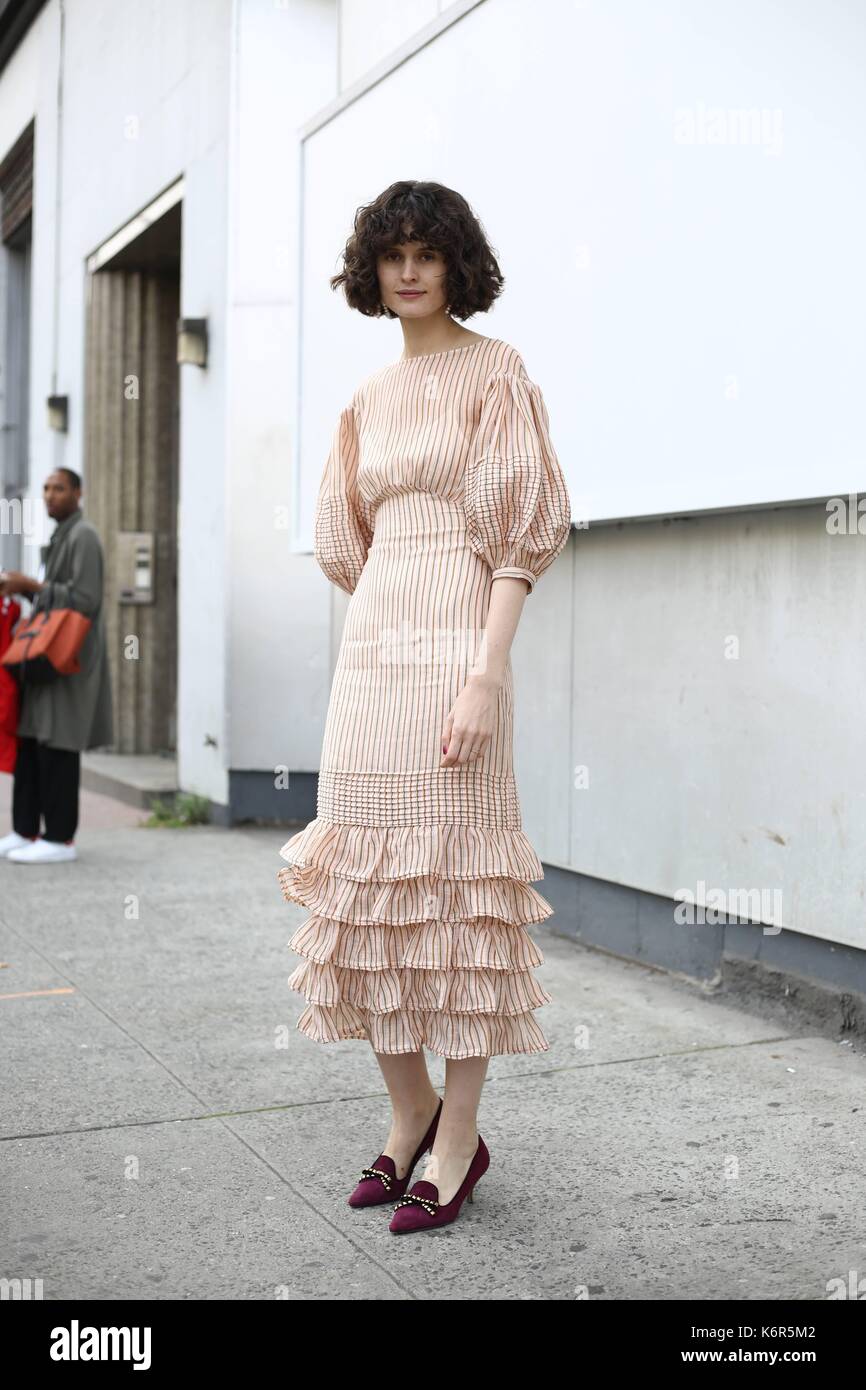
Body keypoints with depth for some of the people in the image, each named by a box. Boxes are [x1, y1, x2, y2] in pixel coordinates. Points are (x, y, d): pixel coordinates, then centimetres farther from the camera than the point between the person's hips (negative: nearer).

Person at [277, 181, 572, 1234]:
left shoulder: (495, 372, 0)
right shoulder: (369, 397, 18)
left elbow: (519, 535, -8)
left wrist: (485, 673, -17)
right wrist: (391, 622, 11)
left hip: (455, 646, -6)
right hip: (371, 646, 6)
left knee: (453, 878, -5)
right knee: (367, 878, 6)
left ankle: (459, 1142, 7)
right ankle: (409, 1114, 21)